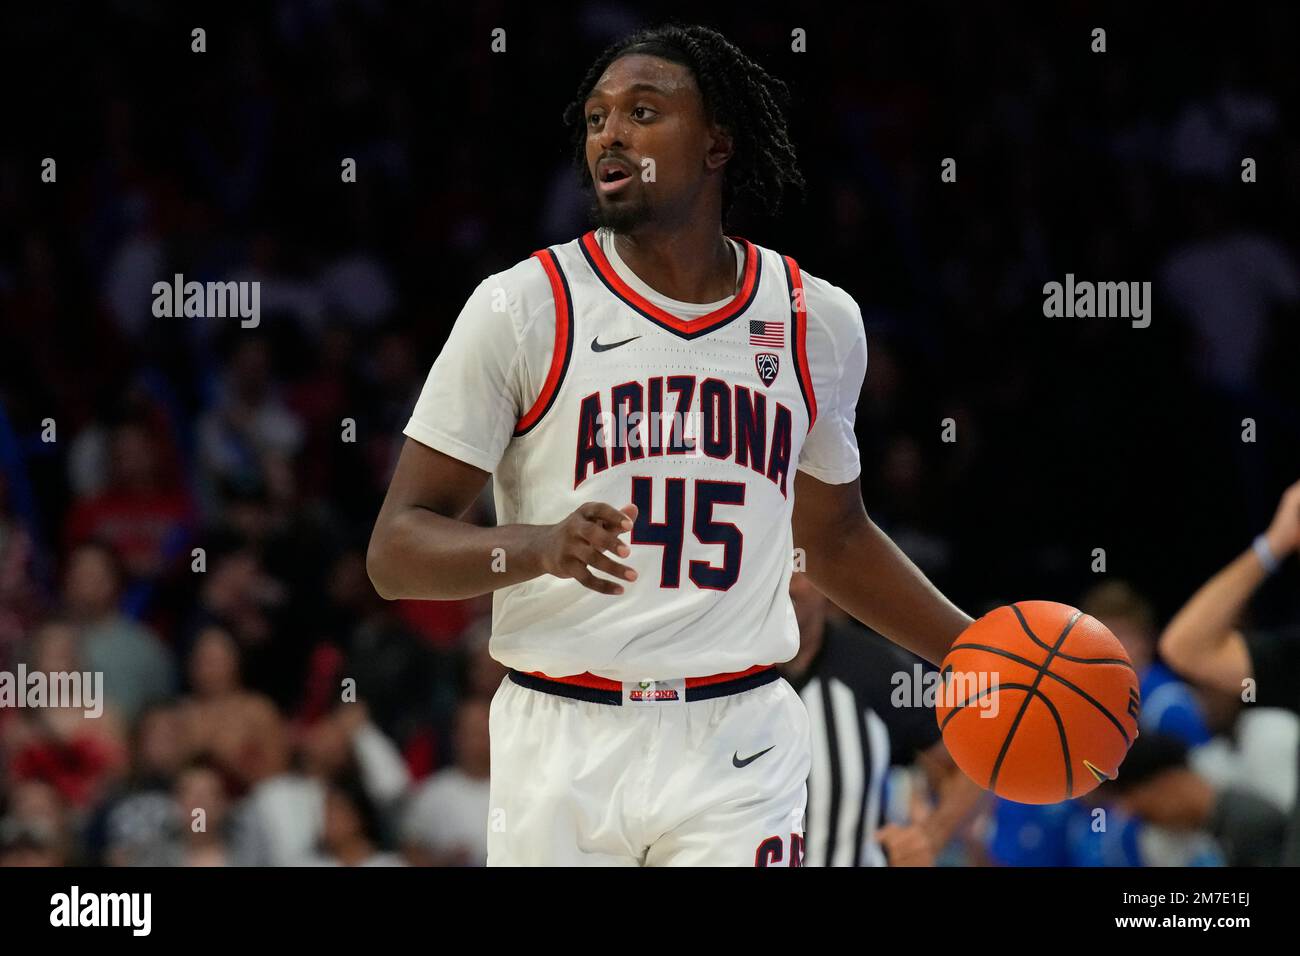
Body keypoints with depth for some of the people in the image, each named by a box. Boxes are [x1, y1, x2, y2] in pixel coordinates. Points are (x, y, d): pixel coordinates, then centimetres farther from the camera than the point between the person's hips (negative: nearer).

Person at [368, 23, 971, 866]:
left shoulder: (818, 321, 8)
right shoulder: (521, 308, -3)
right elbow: (397, 551, -5)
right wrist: (538, 547, -24)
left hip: (736, 744, 1)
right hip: (562, 743, -1)